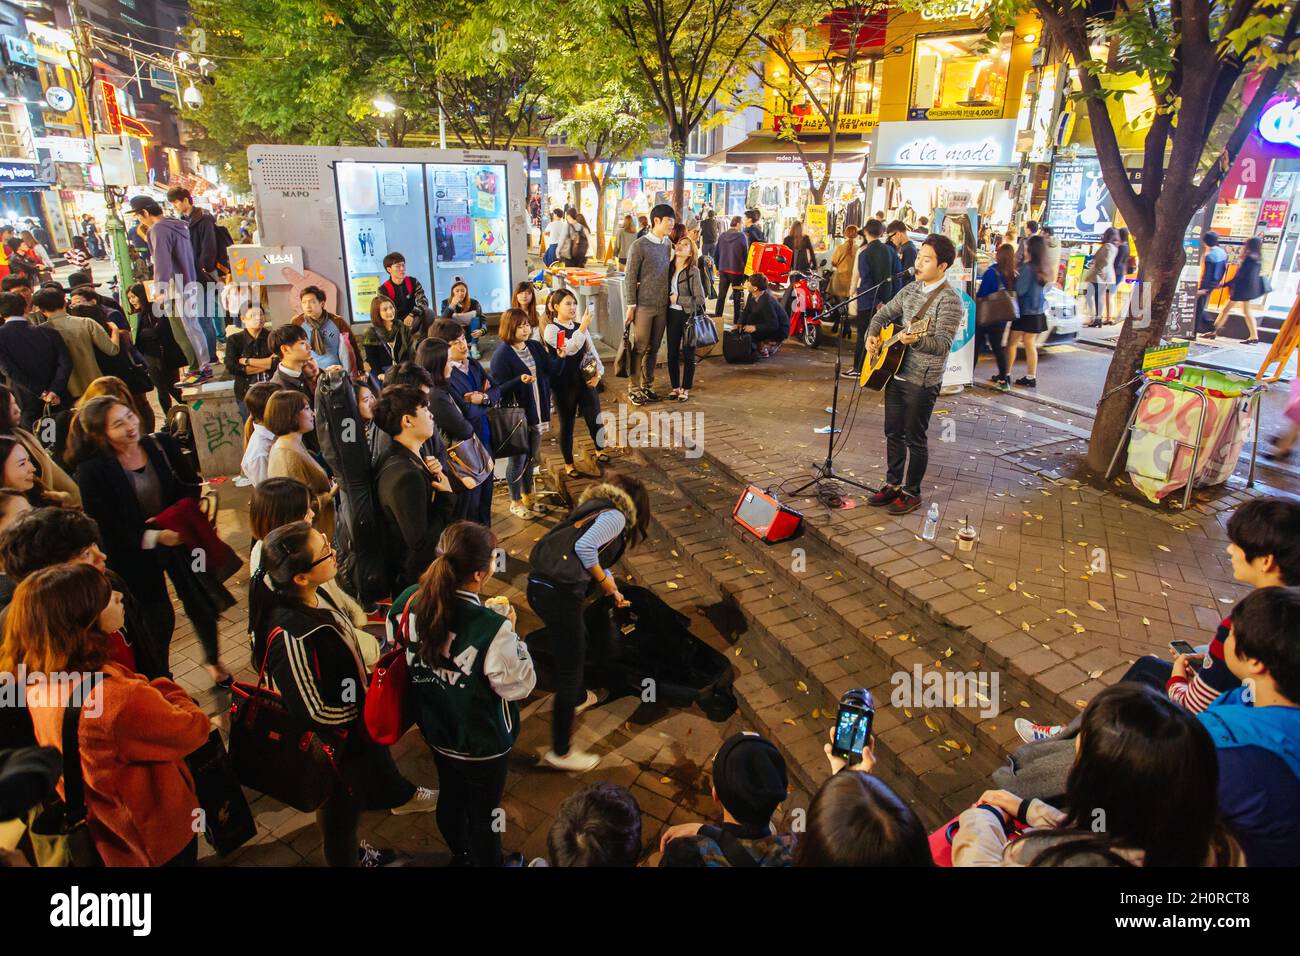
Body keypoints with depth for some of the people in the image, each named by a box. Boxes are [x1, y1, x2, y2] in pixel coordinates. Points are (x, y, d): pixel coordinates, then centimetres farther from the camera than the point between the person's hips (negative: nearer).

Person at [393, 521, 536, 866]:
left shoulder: (408, 602, -20)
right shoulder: (492, 628, -38)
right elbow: (520, 685, -22)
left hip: (434, 728, 6)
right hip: (483, 742, -6)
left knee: (450, 794, 31)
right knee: (483, 812, 22)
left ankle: (459, 854, 58)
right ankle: (486, 861, 49)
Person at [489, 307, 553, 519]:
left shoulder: (536, 347, 4)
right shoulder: (501, 354, -16)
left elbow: (551, 373, 2)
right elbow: (499, 388, -18)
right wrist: (520, 380, -32)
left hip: (536, 412, 6)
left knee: (531, 458, 19)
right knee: (518, 460, 6)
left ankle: (528, 497, 36)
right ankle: (515, 502, 25)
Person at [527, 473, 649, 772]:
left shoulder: (597, 508, 23)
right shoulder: (616, 516, -3)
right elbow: (584, 547, -16)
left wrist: (612, 590, 36)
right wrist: (605, 580, -2)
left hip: (540, 584, 10)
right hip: (560, 593, -10)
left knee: (577, 643, 33)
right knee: (569, 670, 4)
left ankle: (577, 699, 56)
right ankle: (560, 752, 17)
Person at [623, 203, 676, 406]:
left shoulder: (667, 246, 12)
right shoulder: (639, 246, -8)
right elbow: (630, 278, -8)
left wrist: (671, 297, 13)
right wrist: (631, 305, -11)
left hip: (662, 306, 6)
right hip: (644, 305, -6)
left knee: (654, 348, 10)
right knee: (640, 348, -2)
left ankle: (647, 385, 20)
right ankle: (633, 388, 7)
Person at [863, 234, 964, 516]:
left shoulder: (950, 300, -14)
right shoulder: (911, 289, 9)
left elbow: (943, 344, -22)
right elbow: (884, 313, 20)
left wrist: (916, 340, -39)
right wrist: (872, 335, 2)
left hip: (922, 380, -7)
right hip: (895, 373, 7)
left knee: (914, 438, 3)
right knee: (893, 432, 14)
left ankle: (911, 492, 17)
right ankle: (893, 484, 29)